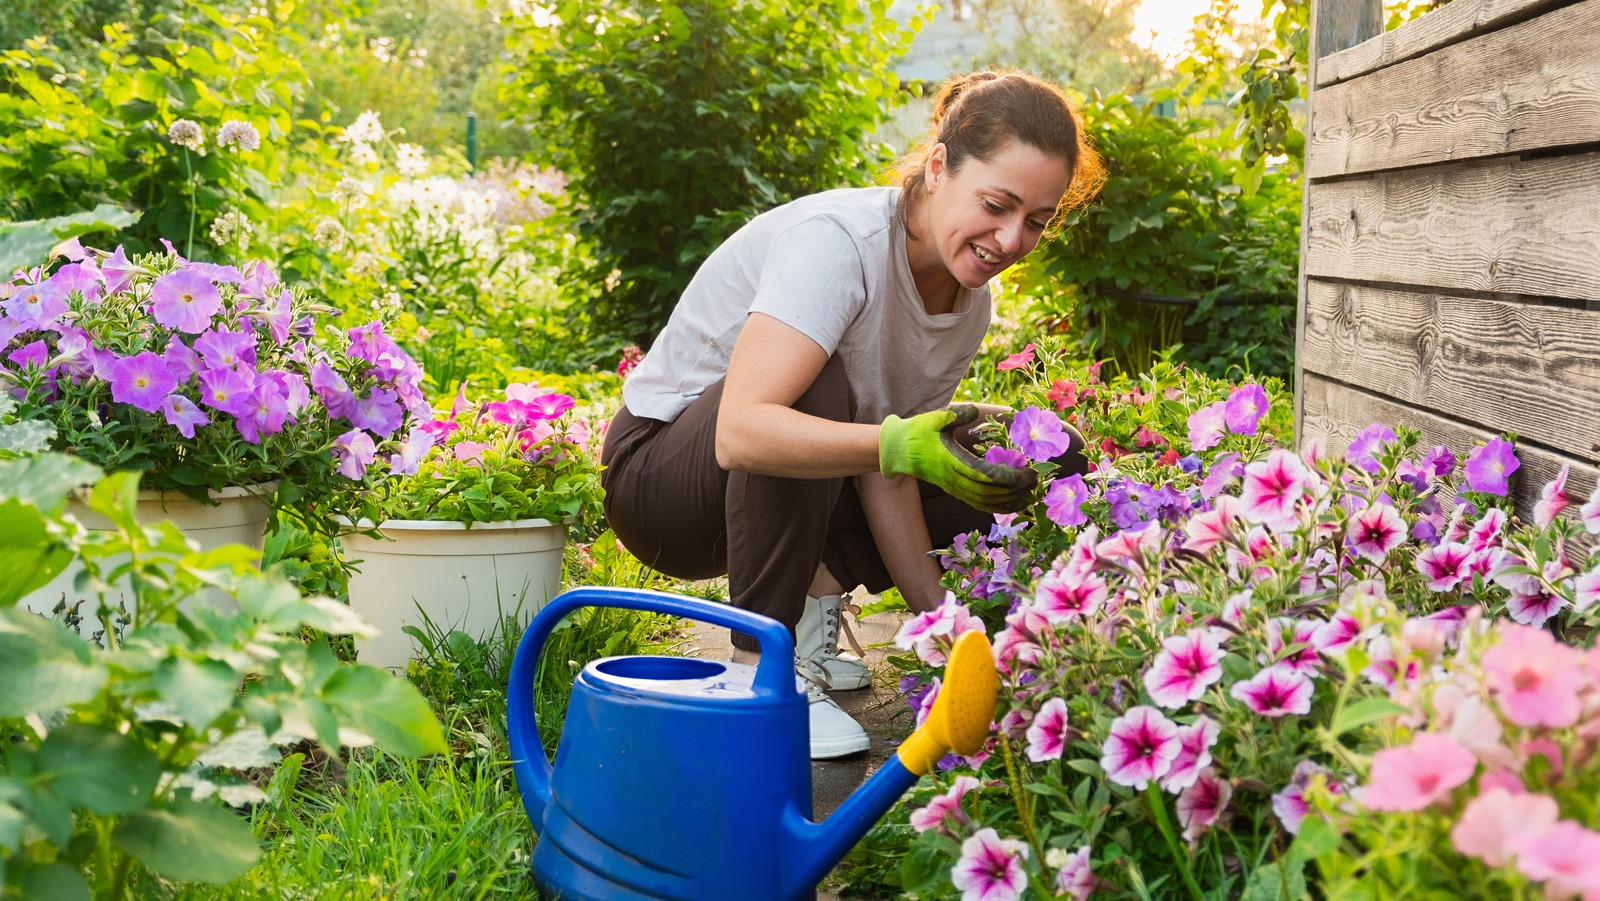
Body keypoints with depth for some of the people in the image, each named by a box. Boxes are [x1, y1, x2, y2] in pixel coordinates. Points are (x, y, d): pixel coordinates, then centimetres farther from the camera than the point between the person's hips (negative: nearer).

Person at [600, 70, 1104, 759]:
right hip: (659, 465, -6)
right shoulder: (837, 242, -29)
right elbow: (742, 431, -42)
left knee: (996, 480, -9)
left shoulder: (971, 301, -6)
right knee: (817, 385, -36)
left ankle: (812, 593, 6)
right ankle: (762, 664, -24)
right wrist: (900, 443, -53)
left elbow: (884, 473, -8)